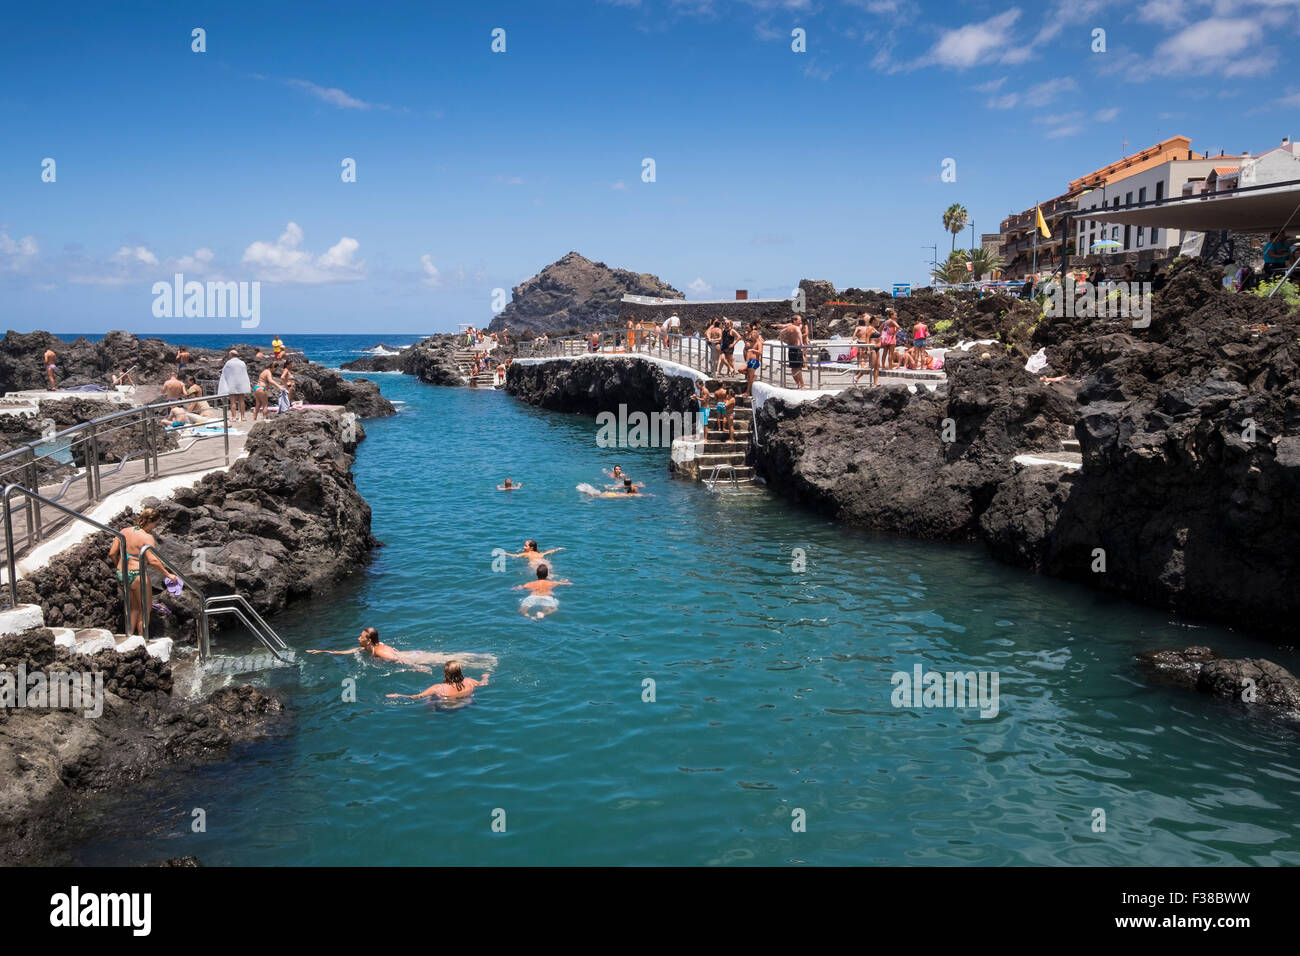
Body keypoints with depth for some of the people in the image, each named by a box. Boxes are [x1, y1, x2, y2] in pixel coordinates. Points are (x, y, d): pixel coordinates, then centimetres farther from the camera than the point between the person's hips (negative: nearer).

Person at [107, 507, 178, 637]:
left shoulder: (123, 532, 6)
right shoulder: (147, 537, -14)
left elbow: (112, 554, 7)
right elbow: (153, 560, -22)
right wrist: (168, 575, -15)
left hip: (121, 574, 7)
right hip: (137, 575, -7)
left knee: (134, 608, 22)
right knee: (145, 610, 10)